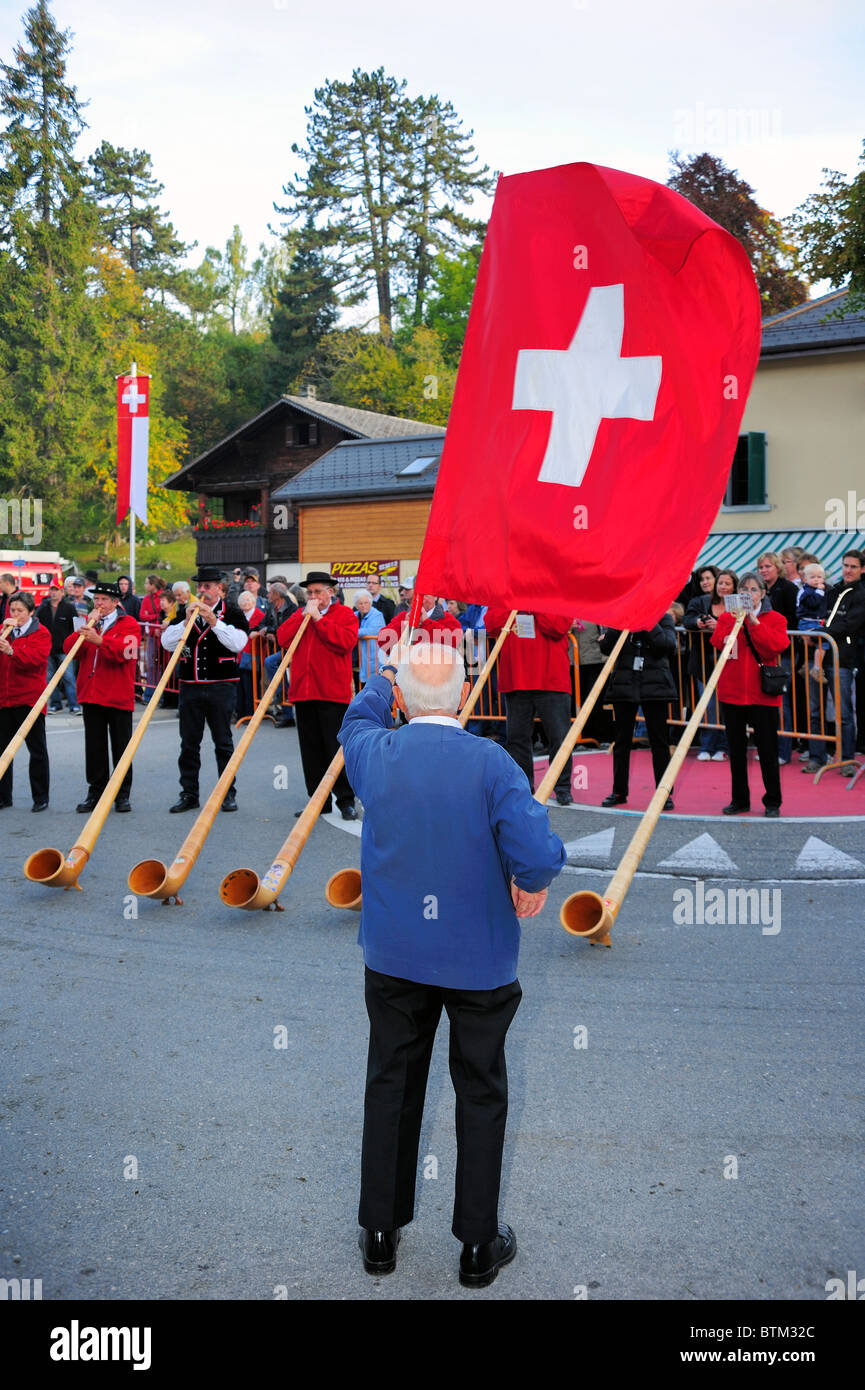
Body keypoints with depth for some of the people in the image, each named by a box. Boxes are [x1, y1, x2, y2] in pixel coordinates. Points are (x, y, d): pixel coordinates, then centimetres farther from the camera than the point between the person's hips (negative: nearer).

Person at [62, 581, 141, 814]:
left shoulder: (128, 624, -1)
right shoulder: (90, 624, 15)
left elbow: (124, 651, -20)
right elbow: (68, 648, 4)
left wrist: (100, 640, -33)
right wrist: (83, 631, -10)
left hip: (118, 697, -4)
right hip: (91, 695, 4)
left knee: (121, 747, 2)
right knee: (94, 746, 7)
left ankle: (122, 795, 10)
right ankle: (96, 792, 14)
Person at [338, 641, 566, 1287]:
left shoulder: (373, 753, -9)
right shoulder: (491, 763, -19)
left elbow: (359, 715, 16)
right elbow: (537, 854, -27)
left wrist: (383, 681, 33)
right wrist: (532, 883, -5)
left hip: (393, 954, 3)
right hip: (479, 959, -2)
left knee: (391, 1085, 17)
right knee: (481, 1093, 13)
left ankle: (380, 1233, 30)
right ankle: (479, 1246, 24)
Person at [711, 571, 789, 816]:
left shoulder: (774, 619, 4)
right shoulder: (726, 617, 9)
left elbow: (778, 645, -14)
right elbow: (717, 642, -7)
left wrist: (754, 622, -17)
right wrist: (735, 621, -17)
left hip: (762, 693, -2)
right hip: (732, 692, 3)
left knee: (767, 749, -1)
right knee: (736, 749, 8)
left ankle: (772, 801, 10)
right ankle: (739, 799, 18)